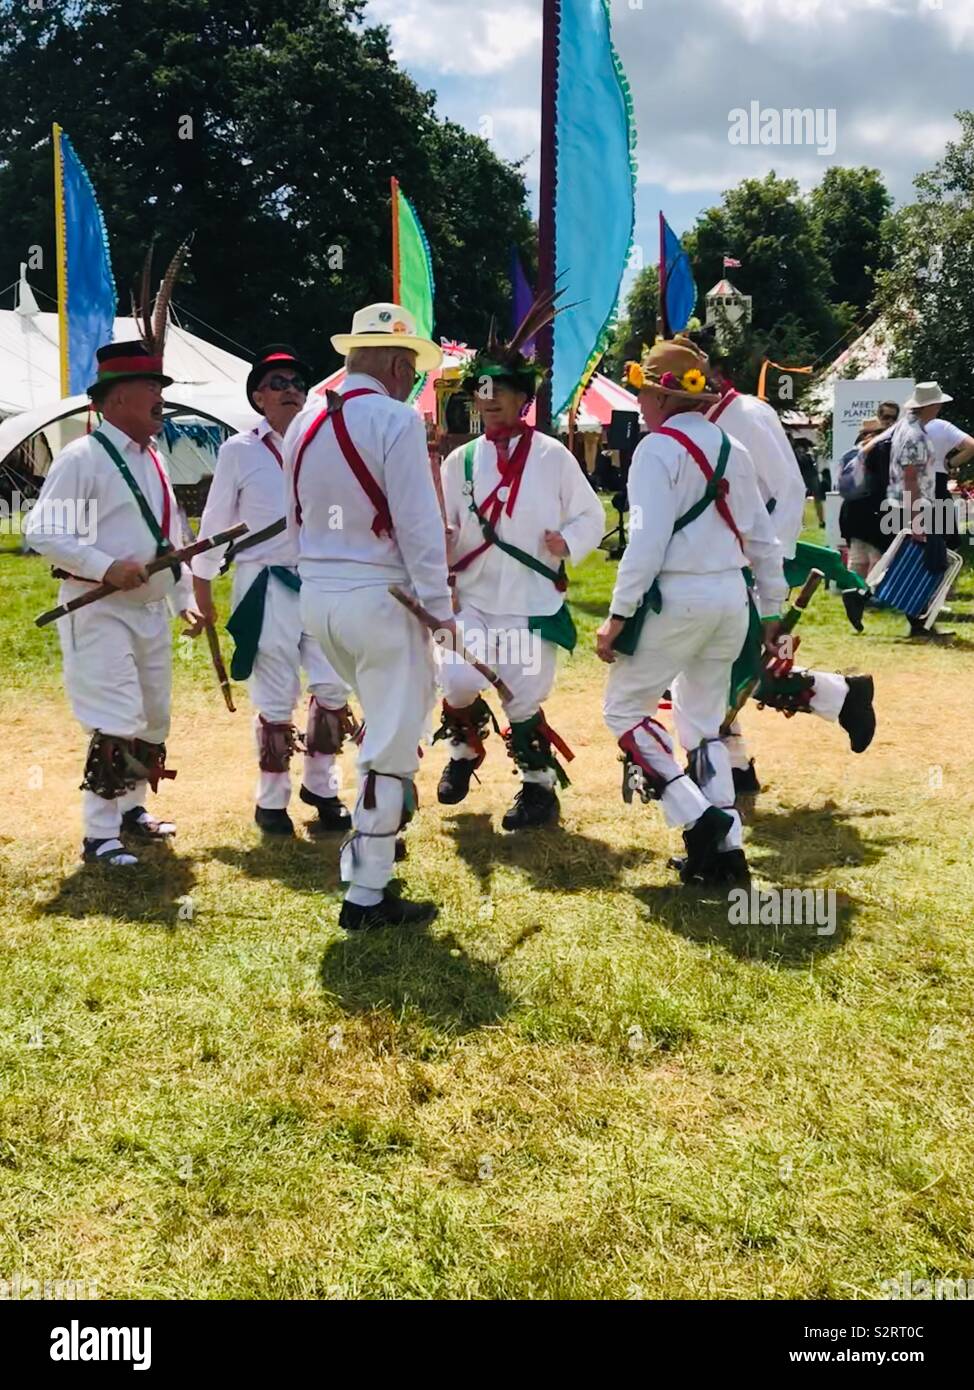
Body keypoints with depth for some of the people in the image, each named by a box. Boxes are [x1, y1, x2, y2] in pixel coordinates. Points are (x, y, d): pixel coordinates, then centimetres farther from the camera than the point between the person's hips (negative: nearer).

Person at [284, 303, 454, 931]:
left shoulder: (304, 423, 10)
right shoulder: (396, 420, -13)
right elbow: (419, 523, -16)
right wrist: (440, 605, -10)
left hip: (316, 596, 8)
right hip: (379, 597, -8)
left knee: (389, 718, 28)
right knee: (392, 745, 0)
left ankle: (375, 834, 27)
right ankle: (367, 897, 4)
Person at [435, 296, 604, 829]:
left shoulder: (552, 456, -1)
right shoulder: (460, 460, 6)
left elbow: (591, 515, 4)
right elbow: (442, 533, 8)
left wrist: (568, 543, -15)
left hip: (535, 606, -2)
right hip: (473, 602, 2)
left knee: (524, 700, -3)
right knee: (458, 679, -17)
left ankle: (540, 785, 22)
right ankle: (464, 750, 15)